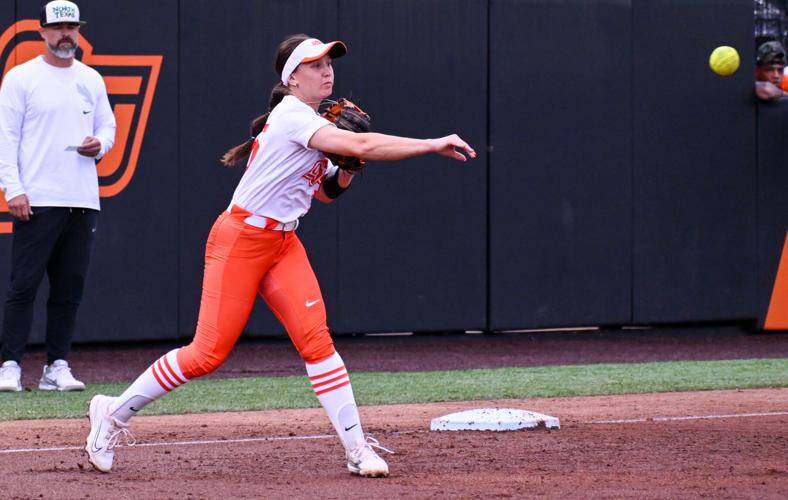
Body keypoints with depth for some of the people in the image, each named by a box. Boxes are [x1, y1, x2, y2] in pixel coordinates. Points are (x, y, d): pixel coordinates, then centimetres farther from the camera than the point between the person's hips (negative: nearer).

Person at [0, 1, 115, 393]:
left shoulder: (91, 80, 15)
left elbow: (108, 125, 23)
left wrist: (100, 144, -2)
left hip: (82, 202, 5)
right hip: (37, 201, -5)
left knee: (70, 287, 5)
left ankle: (57, 367, 10)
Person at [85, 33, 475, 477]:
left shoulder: (314, 126, 11)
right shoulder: (292, 115, -17)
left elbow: (327, 190, 21)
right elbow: (364, 145, -29)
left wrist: (347, 169, 0)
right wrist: (434, 144, -30)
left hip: (283, 242, 8)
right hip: (240, 240, -8)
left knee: (315, 336, -9)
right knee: (209, 353, -7)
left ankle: (357, 447, -13)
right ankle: (115, 413, 9)